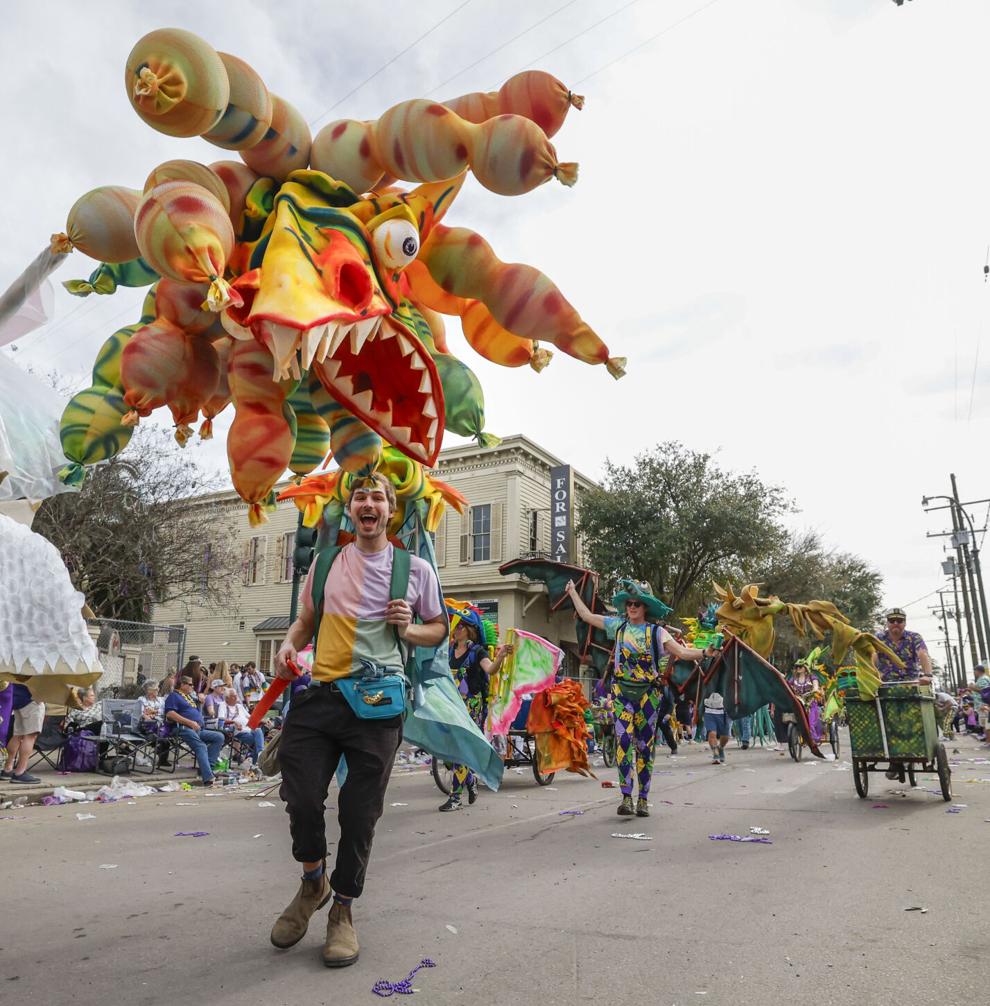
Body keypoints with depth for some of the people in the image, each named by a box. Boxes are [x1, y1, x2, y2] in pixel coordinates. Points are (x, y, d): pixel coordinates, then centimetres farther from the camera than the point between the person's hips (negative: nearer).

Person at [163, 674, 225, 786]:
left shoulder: (191, 696, 30)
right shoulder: (174, 696, 6)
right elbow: (170, 714, -12)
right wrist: (190, 722, -17)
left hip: (199, 730, 8)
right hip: (184, 729, -8)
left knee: (219, 737, -9)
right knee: (201, 747, -29)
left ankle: (207, 767, -16)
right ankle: (208, 778, -43)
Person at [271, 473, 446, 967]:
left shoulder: (416, 568, 4)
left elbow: (440, 628, 13)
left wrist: (408, 630, -8)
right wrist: (289, 643, -1)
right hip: (320, 693, 2)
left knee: (360, 811, 5)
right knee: (301, 797, 1)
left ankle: (343, 911, 30)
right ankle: (313, 883, 34)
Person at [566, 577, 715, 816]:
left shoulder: (656, 632, 1)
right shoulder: (617, 625, 8)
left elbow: (682, 652, -8)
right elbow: (587, 615, 16)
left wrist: (704, 652, -25)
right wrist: (573, 592, 22)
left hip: (648, 694, -1)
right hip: (622, 691, 1)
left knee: (645, 745, 5)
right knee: (623, 741, -12)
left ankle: (643, 799, 15)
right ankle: (626, 798, -9)